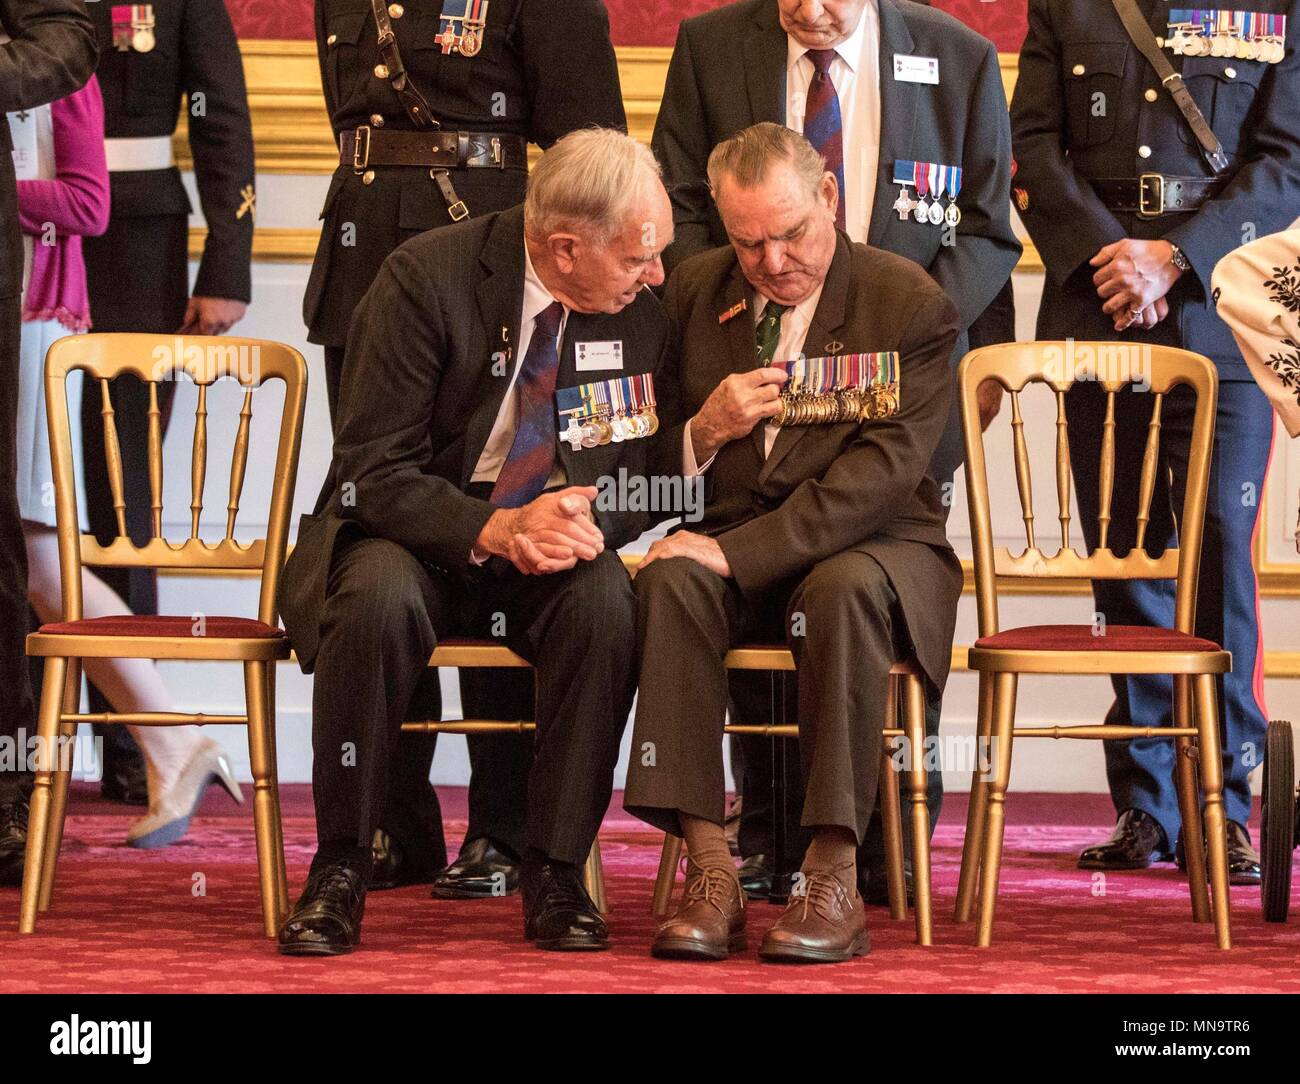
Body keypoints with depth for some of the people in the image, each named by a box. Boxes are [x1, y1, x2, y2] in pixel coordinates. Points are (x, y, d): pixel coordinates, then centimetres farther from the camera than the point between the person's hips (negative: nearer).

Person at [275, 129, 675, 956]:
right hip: (422, 537, -3)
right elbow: (372, 469, -16)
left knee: (608, 599, -31)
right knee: (379, 596, -36)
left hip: (556, 548, 3)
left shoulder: (645, 304, -4)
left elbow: (644, 467, 5)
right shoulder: (426, 278, -16)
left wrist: (589, 520, -20)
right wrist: (493, 529, -32)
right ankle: (339, 870, -19)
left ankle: (556, 871, -18)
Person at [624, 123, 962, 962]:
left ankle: (834, 880, -34)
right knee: (671, 579, -31)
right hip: (733, 536, 3)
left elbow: (883, 470, -18)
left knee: (844, 590, -38)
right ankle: (710, 869, -32)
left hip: (871, 545, -3)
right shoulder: (694, 293, 7)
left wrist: (740, 551, -26)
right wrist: (703, 431, -14)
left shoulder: (911, 305, -7)